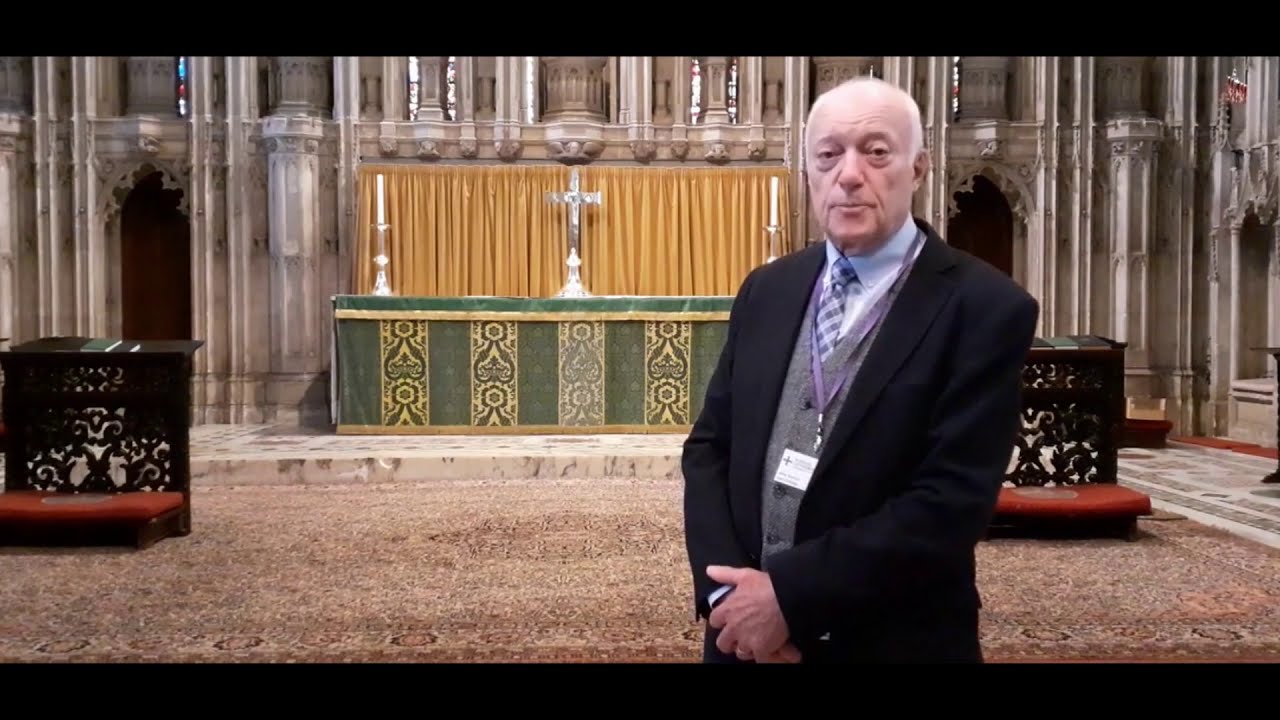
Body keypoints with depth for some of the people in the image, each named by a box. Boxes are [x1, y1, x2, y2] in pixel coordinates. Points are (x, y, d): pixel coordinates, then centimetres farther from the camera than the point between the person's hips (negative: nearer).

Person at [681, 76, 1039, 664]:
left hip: (893, 644, -4)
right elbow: (709, 446, 3)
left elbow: (952, 501, -19)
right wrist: (725, 588, -12)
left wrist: (789, 594, -20)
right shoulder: (766, 290, 4)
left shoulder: (986, 308, -12)